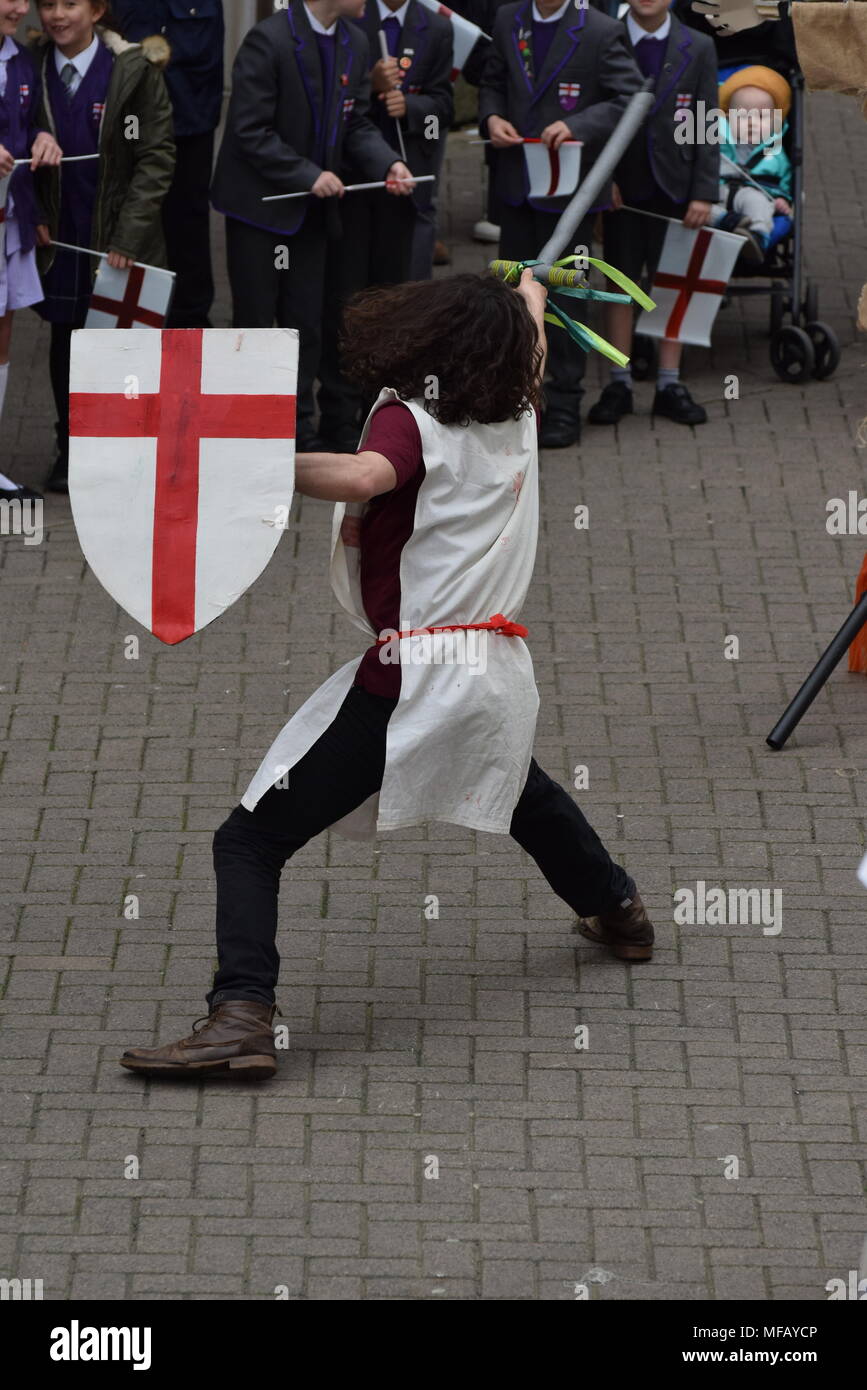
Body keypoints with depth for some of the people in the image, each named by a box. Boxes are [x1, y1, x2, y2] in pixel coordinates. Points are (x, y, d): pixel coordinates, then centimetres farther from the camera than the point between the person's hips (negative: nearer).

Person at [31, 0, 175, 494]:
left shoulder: (136, 70, -7)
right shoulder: (33, 69, 3)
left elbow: (158, 156, -7)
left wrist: (129, 234, -14)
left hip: (119, 237, -3)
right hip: (59, 235, 3)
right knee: (66, 338, 8)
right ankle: (70, 450, 18)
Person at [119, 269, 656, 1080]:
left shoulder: (410, 422, -7)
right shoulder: (516, 418, 11)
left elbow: (364, 476, -31)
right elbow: (530, 352, 36)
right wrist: (530, 296, 57)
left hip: (412, 684, -7)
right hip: (501, 674, 7)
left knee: (250, 841, -6)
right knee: (523, 792, 41)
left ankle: (241, 1015, -24)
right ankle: (616, 910, 60)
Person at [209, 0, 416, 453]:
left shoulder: (354, 43, 2)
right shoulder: (269, 40, -20)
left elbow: (356, 124, 8)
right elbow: (250, 130, -20)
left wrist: (388, 164, -11)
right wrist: (308, 175, -24)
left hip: (312, 211, 6)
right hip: (260, 205, -6)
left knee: (306, 323, 11)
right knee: (256, 321, 2)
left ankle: (299, 426, 21)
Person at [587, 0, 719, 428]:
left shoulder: (698, 48, 3)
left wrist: (704, 192, -5)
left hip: (674, 187, 1)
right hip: (622, 187, -1)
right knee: (619, 284, 3)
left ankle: (670, 385, 11)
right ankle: (618, 385, 9)